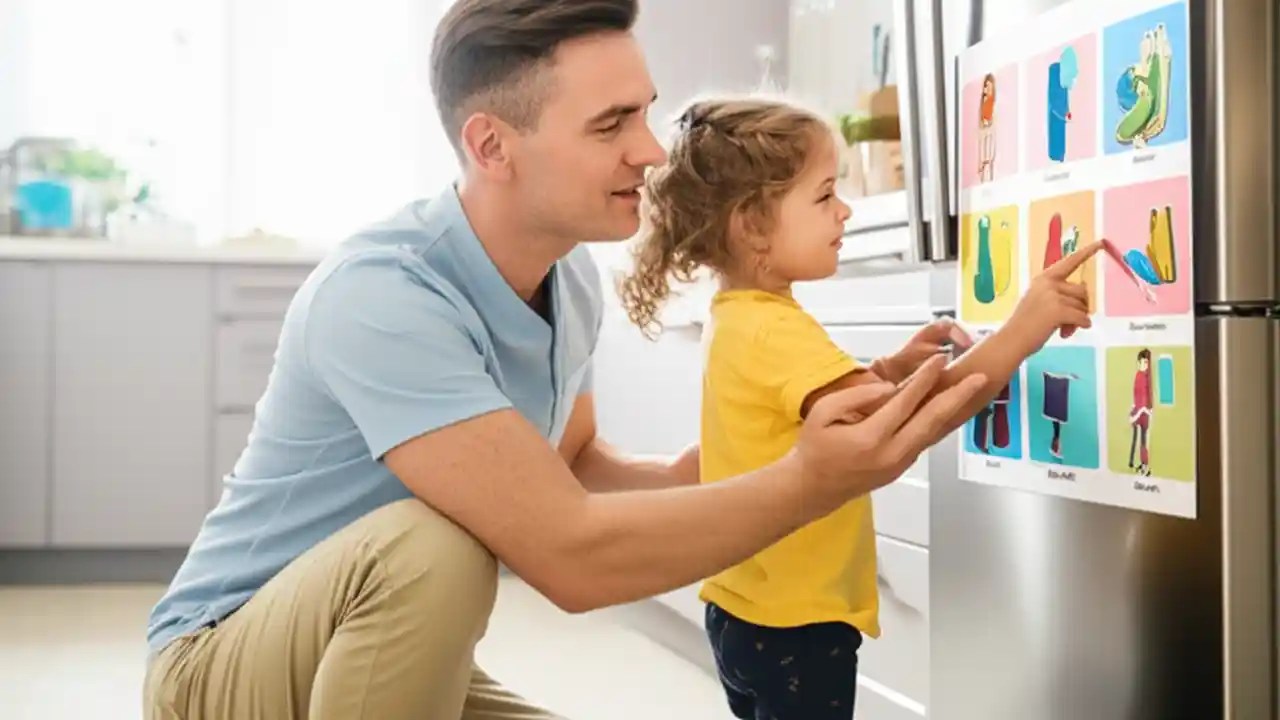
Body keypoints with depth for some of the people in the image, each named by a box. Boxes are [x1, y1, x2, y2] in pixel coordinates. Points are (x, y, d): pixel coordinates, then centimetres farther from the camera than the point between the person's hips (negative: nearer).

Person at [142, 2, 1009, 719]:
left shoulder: (573, 276, -5)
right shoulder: (383, 295, -31)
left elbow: (574, 469, 7)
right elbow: (571, 553, -35)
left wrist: (689, 478, -14)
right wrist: (815, 483, -34)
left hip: (391, 651, 8)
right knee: (434, 546, -36)